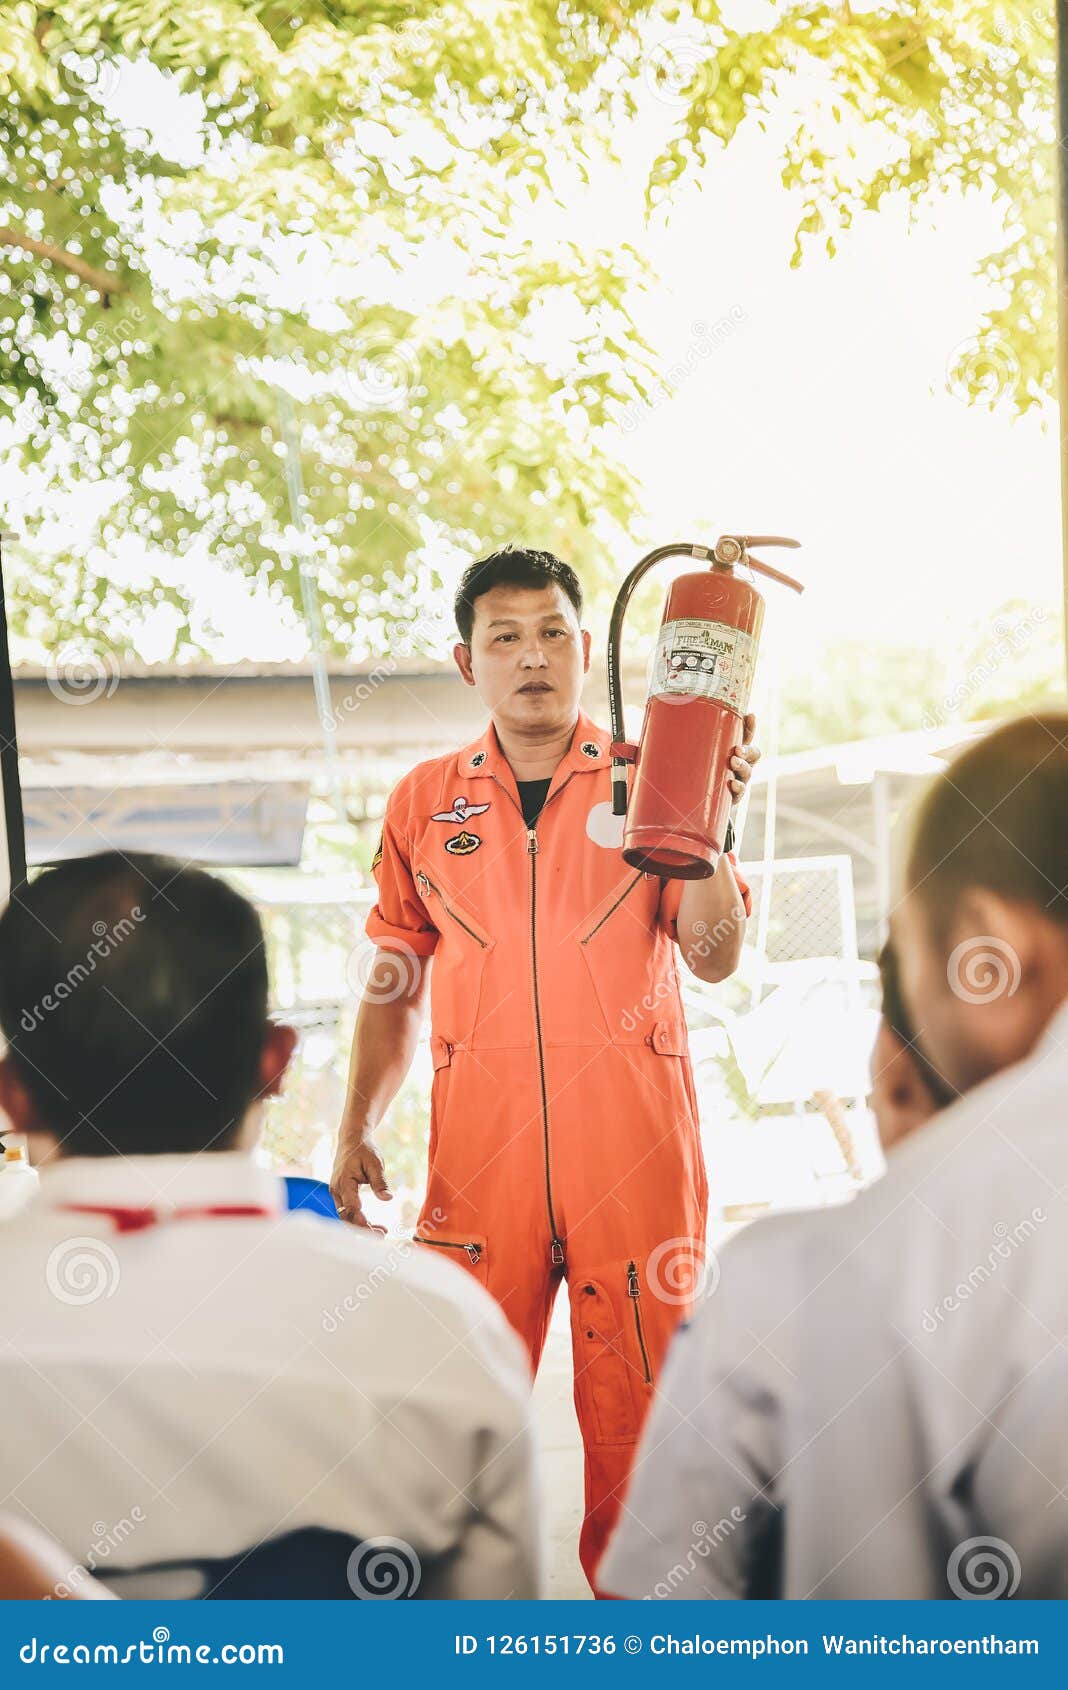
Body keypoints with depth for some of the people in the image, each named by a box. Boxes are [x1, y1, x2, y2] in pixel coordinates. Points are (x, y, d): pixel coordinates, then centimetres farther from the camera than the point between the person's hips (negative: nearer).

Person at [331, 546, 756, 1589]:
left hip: (633, 1143, -1)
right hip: (480, 1145, 1)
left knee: (635, 1405, 1)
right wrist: (356, 1132, 8)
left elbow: (714, 959, -2)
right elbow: (393, 987, 17)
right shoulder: (424, 802, 11)